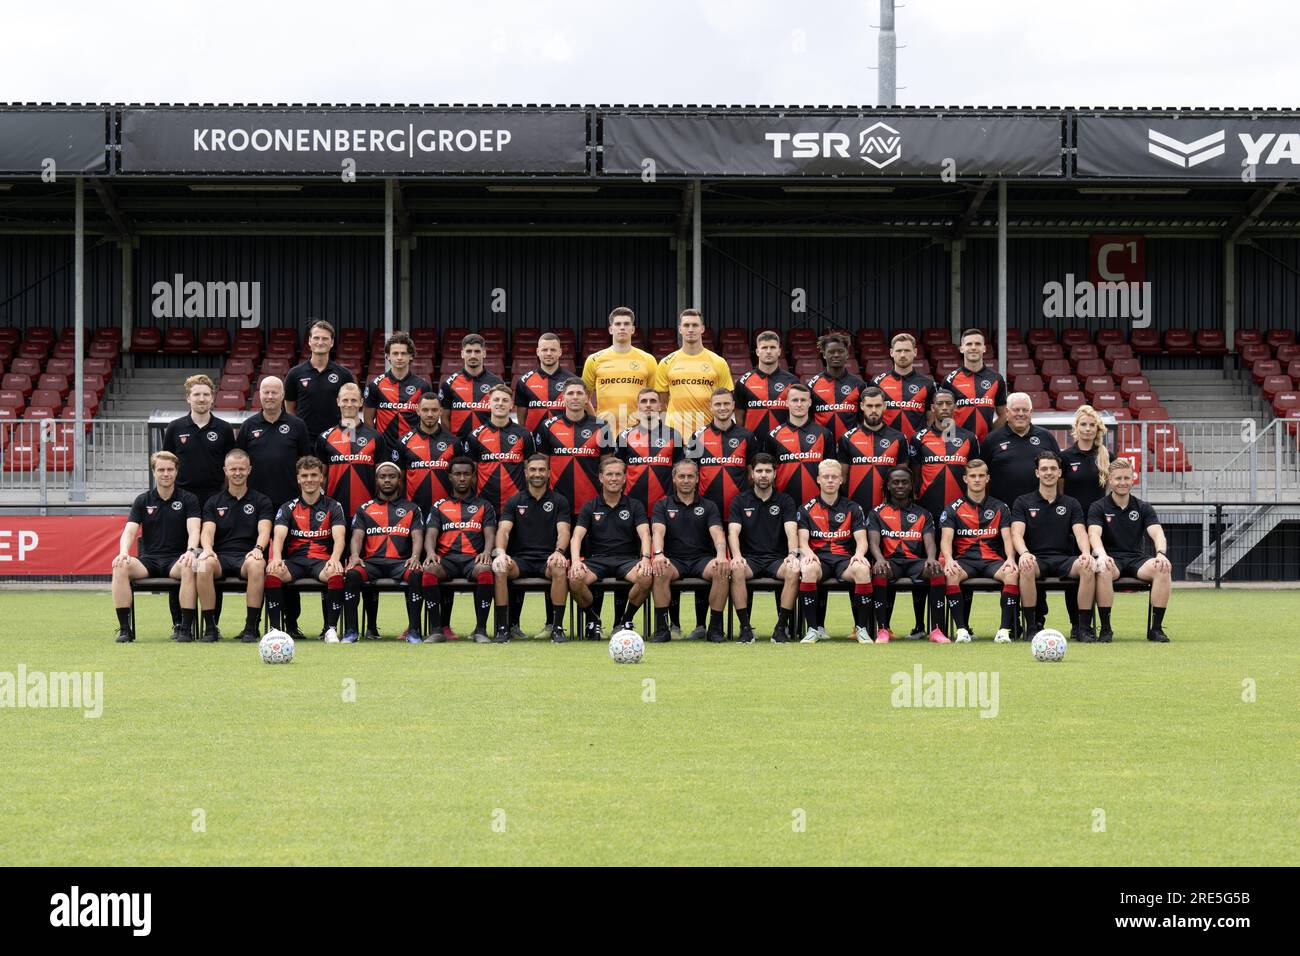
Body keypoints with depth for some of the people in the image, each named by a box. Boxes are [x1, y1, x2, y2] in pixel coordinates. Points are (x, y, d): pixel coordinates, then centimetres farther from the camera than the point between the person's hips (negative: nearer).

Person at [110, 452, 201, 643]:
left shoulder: (188, 500, 6)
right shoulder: (142, 500, 12)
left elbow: (193, 530, -8)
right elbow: (129, 531, 1)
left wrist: (191, 551, -31)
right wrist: (124, 552, -22)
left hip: (176, 559, -2)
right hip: (149, 560, 2)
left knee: (189, 568, -38)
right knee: (120, 567, -29)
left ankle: (185, 627, -30)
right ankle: (124, 629, -25)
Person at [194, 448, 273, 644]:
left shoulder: (261, 501, 13)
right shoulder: (214, 502, 17)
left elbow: (264, 530, -3)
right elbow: (207, 530, 2)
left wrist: (258, 549, -26)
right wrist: (207, 549, -21)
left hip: (247, 556, -1)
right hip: (220, 557, 1)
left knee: (257, 565, -39)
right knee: (204, 565, -35)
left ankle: (251, 627, -31)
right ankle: (210, 627, -26)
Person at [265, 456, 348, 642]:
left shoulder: (332, 506, 12)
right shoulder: (288, 508, 14)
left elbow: (339, 537, -4)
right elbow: (279, 535, -2)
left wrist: (335, 558, -27)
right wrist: (276, 557, -26)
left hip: (322, 560, -1)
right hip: (294, 560, 1)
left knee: (336, 574, -36)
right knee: (272, 572, -32)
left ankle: (331, 629, -24)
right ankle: (275, 628, -25)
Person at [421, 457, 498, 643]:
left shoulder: (485, 507, 21)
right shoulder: (439, 506, 22)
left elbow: (490, 535, 8)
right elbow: (430, 535, 9)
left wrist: (486, 552, -16)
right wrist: (431, 552, -15)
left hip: (473, 558, -1)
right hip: (446, 558, 1)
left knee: (485, 571, -38)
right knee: (429, 571, -36)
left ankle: (481, 629, -30)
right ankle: (436, 629, -31)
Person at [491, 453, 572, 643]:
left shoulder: (559, 501, 11)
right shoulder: (514, 502, 13)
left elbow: (563, 531, -2)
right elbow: (503, 530, -1)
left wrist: (559, 552, -25)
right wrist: (501, 552, -24)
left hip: (548, 559, -1)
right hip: (521, 559, 1)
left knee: (560, 569, -37)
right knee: (499, 568, -32)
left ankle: (557, 626, -27)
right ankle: (503, 627, -25)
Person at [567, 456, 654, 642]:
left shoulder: (634, 506, 10)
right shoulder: (590, 507, 10)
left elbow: (644, 534, -5)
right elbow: (577, 536, -2)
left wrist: (646, 558, -26)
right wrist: (575, 560, -23)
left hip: (626, 559, 0)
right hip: (597, 559, 0)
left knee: (647, 577, -34)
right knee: (574, 578, -33)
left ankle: (626, 619, -6)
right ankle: (593, 619, -3)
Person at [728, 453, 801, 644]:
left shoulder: (785, 501, 9)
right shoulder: (740, 501, 9)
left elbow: (791, 530, -5)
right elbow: (733, 531, -4)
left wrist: (792, 554, -26)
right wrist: (736, 555, -24)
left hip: (777, 558, 0)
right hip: (749, 558, 0)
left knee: (794, 571, -33)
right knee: (736, 570, -35)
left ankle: (781, 627, -24)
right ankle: (745, 627, -26)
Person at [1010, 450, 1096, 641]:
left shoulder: (1071, 504, 16)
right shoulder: (1023, 503, 10)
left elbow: (1080, 532, 3)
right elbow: (1017, 534, -3)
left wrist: (1086, 553, -21)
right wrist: (1024, 553, -26)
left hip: (1064, 559, 2)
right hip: (1036, 559, -2)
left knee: (1087, 567, -31)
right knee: (1026, 568, -38)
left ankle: (1082, 626, -21)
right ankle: (1032, 626, -26)